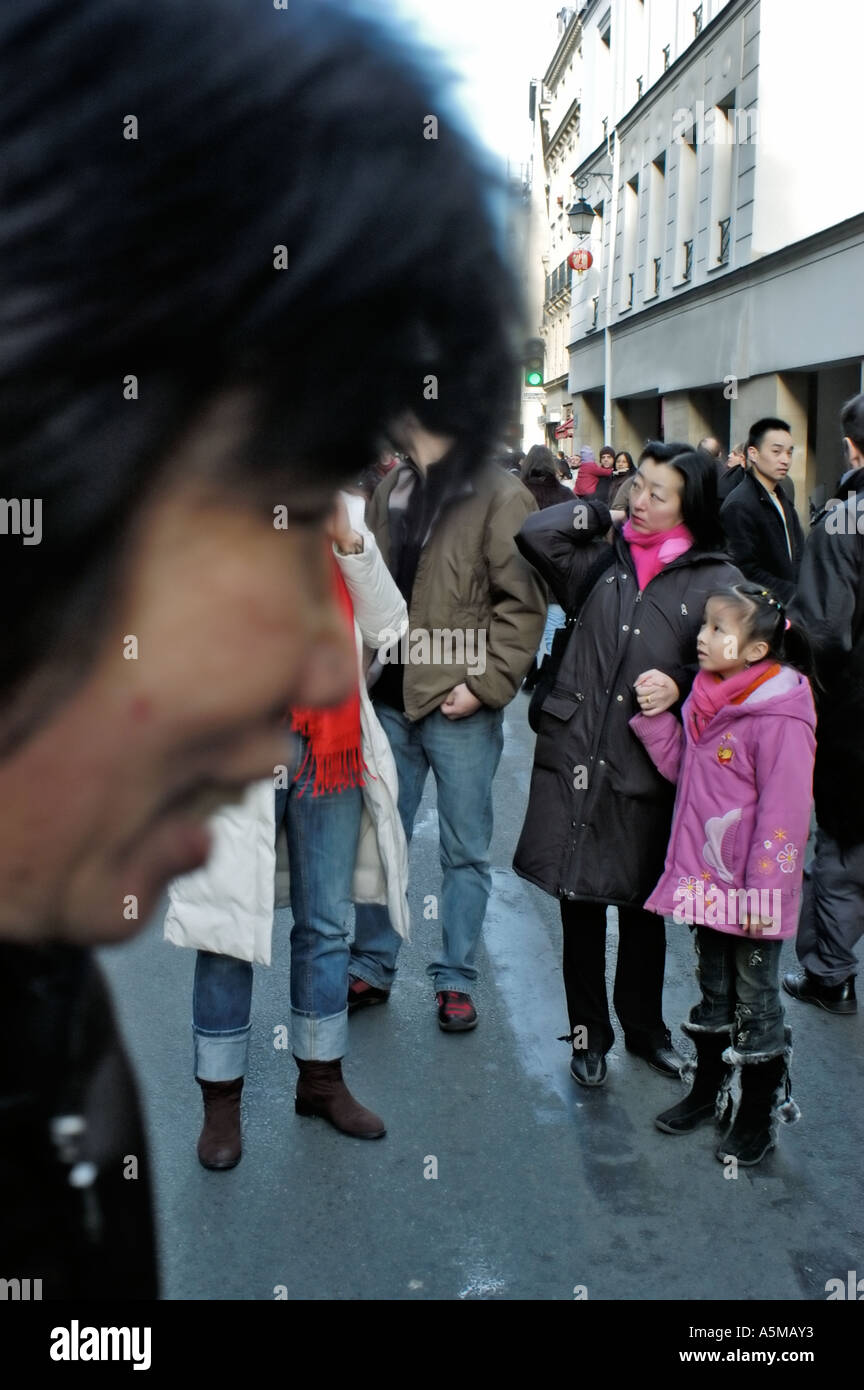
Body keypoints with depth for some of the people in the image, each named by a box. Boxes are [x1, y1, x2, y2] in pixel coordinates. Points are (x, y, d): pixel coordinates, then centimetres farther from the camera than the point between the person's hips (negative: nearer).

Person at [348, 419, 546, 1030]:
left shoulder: (500, 496, -9)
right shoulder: (392, 490, 11)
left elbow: (524, 601, -12)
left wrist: (485, 682, -18)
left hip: (459, 704, -6)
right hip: (389, 698, 6)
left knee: (465, 850, 8)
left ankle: (455, 979, 21)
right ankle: (373, 968, 29)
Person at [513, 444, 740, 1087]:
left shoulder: (718, 580, 0)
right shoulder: (602, 559, 7)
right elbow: (534, 535, -2)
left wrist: (680, 684, -13)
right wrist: (602, 515, 6)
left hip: (648, 764, -1)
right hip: (576, 753, 2)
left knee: (643, 903, 15)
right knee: (580, 901, 8)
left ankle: (644, 1026, 36)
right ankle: (589, 1034, 25)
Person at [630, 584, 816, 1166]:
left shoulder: (780, 720, -21)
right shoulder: (709, 699, 4)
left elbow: (784, 813, -20)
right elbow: (682, 768, 14)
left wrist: (763, 893, -19)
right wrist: (655, 718, 1)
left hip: (751, 891, -7)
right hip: (705, 882, 8)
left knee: (755, 1002, 8)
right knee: (713, 992, 22)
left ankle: (760, 1118, 24)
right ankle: (708, 1092, 39)